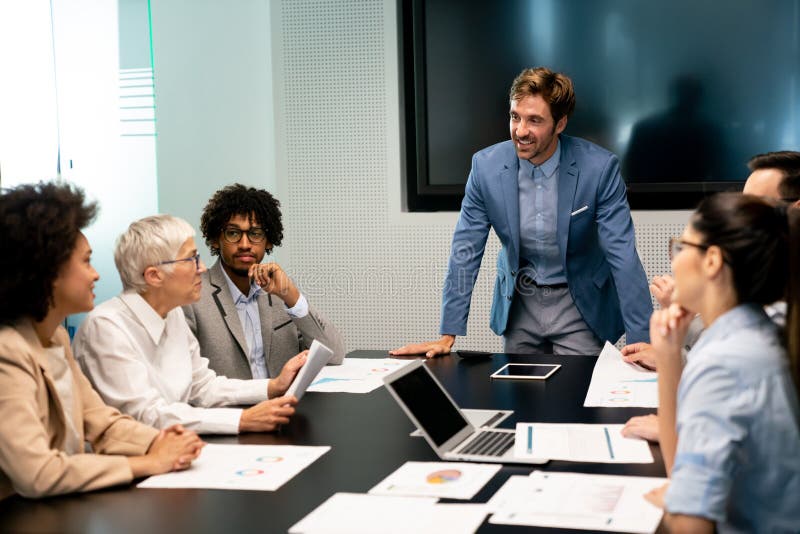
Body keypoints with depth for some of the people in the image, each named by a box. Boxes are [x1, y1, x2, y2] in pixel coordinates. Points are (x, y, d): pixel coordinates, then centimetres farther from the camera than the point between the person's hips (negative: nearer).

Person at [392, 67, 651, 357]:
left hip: (579, 304, -2)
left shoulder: (600, 167, -20)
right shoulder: (486, 165, -13)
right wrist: (447, 336, -9)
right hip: (518, 304, 2)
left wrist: (641, 341, -24)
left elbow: (623, 255, -19)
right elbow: (465, 252, -8)